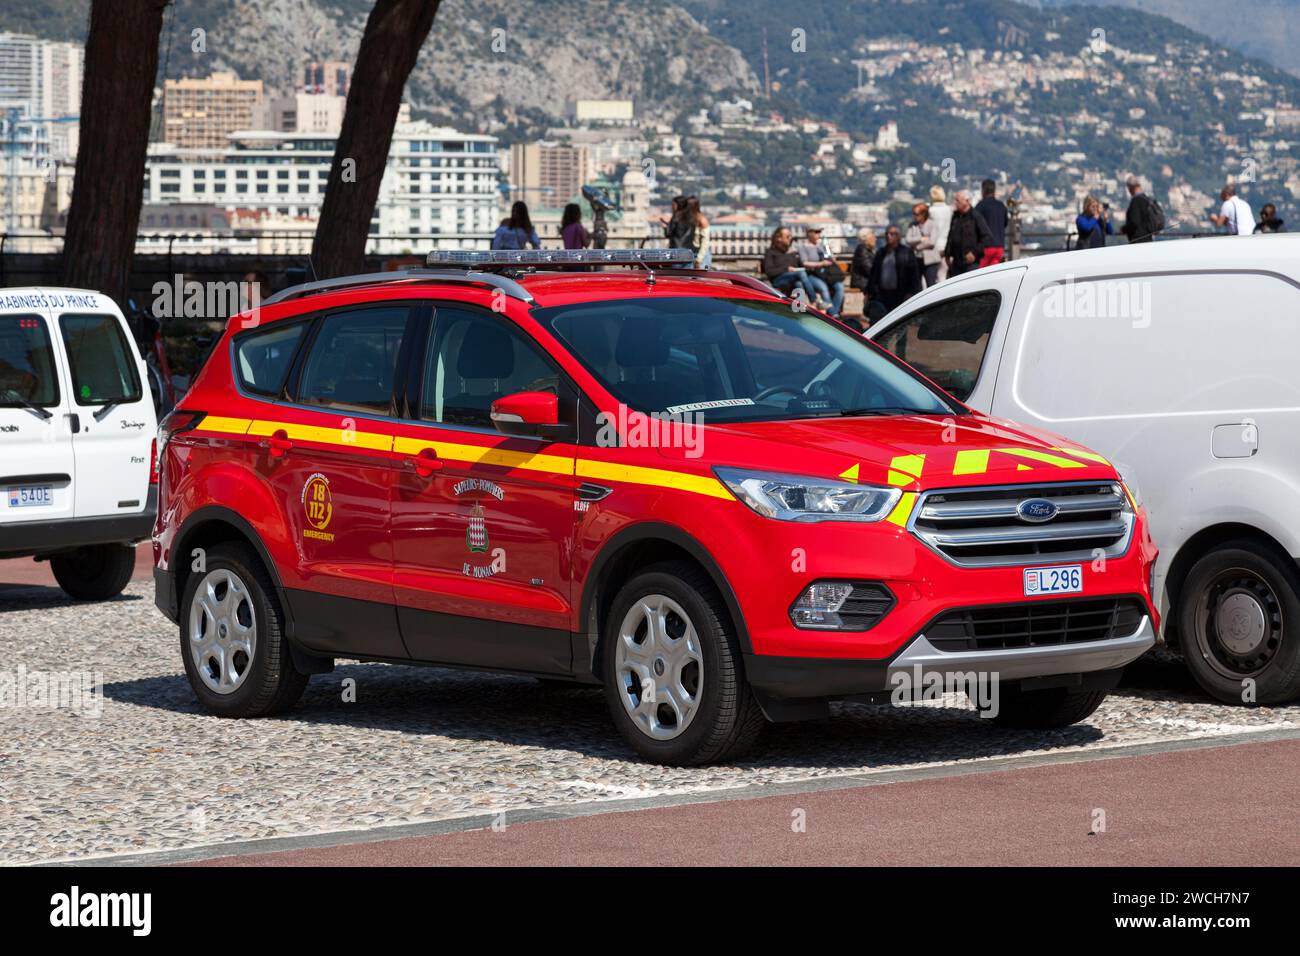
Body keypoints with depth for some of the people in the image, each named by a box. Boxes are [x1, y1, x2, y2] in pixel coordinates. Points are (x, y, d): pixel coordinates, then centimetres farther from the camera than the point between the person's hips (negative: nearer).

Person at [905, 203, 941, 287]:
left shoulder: (933, 224, 0)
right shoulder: (912, 226, 11)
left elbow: (932, 242, -10)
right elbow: (908, 240, -3)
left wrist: (917, 246, -4)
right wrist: (922, 239, -11)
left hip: (930, 260, -4)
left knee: (931, 286, -7)